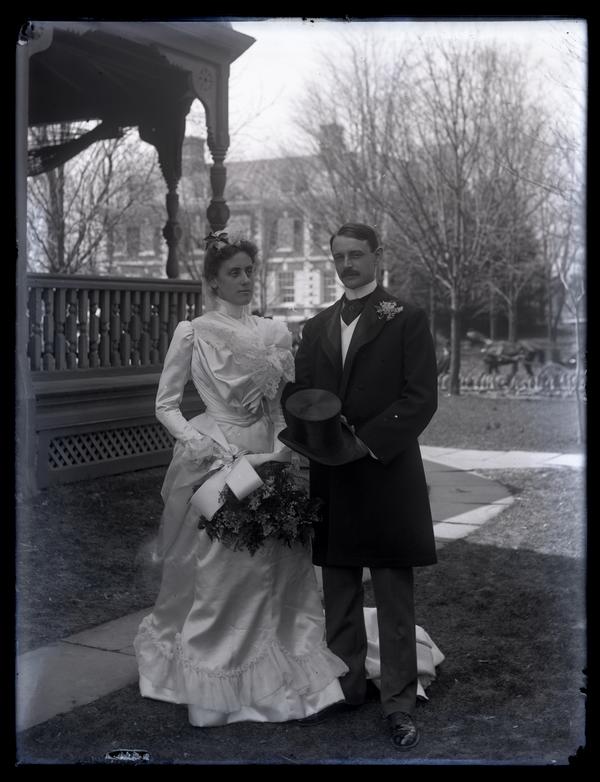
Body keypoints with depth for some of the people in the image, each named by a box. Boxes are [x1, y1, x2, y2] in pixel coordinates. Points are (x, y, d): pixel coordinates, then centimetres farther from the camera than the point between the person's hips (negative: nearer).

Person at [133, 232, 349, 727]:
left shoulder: (275, 331, 8)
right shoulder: (193, 333, -2)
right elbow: (166, 405, 1)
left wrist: (284, 447, -5)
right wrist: (196, 441, -15)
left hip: (269, 459, 4)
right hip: (218, 459, -3)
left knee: (276, 569, 6)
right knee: (219, 570, 2)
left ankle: (276, 677, 20)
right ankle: (216, 685, 17)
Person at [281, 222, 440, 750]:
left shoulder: (407, 319, -3)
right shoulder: (317, 327, 14)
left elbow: (422, 396, -10)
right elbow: (295, 390, 11)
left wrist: (367, 442, -18)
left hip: (387, 474, -5)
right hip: (332, 477, 5)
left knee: (394, 598, 3)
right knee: (338, 593, 15)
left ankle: (400, 703, 14)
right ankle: (345, 687, 29)